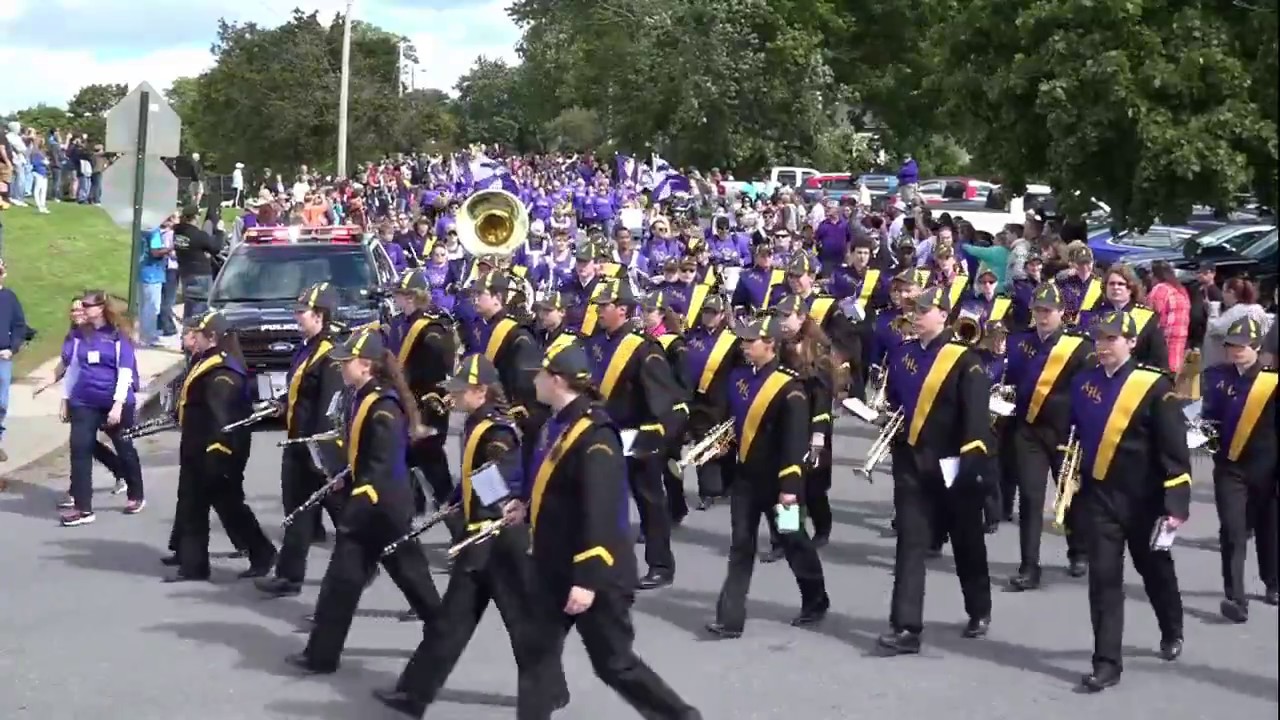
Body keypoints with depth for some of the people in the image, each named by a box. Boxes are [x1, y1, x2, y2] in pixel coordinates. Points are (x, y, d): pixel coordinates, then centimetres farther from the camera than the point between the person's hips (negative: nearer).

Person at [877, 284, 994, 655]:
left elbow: (977, 414, -17)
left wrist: (972, 462, -25)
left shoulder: (964, 360, -12)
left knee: (967, 543, 13)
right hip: (911, 463, 4)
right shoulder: (903, 353, 6)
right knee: (910, 543, -2)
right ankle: (906, 627, -5)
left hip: (951, 467, -4)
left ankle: (979, 612, 33)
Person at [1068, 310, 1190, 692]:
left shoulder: (1154, 386, -14)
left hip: (1143, 500, -2)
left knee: (1155, 571, 19)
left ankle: (1172, 633, 45)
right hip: (1099, 497, 2)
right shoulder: (1082, 383, 0)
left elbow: (1175, 449, -14)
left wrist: (1176, 504, -18)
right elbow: (1071, 434, 13)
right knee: (1103, 578, -3)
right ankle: (1107, 663, 1)